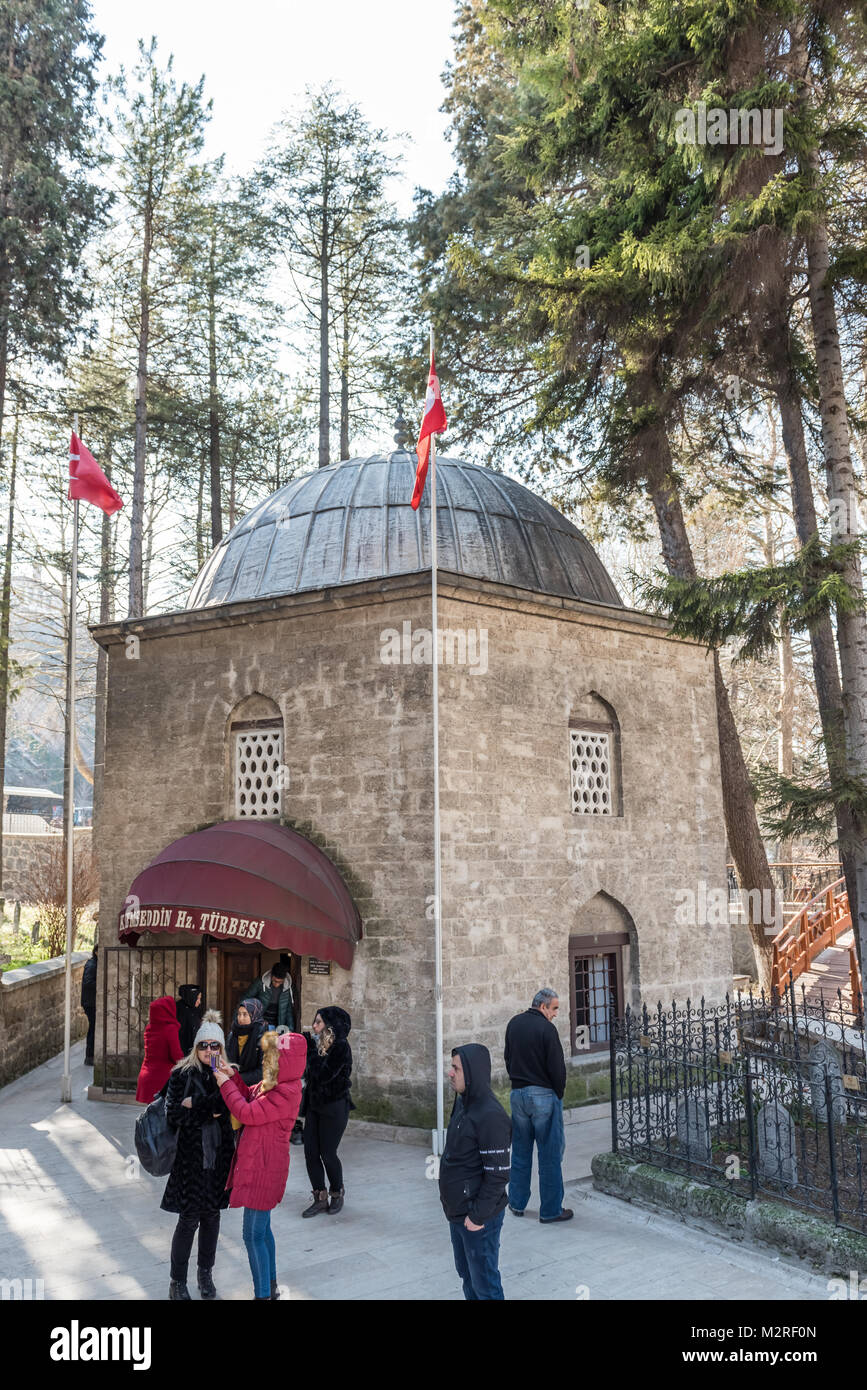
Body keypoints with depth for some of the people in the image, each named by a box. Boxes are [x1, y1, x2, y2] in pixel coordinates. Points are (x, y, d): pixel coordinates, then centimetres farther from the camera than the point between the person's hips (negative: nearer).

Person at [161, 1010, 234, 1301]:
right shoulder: (182, 1074, -5)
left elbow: (237, 1112, -11)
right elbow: (173, 1115, -12)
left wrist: (196, 1106, -17)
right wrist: (211, 1110, -14)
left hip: (219, 1157, 3)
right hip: (191, 1157, -3)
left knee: (211, 1216, 12)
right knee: (189, 1219, 0)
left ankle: (205, 1274, 30)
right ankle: (177, 1282, 16)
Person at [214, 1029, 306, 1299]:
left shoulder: (286, 1092, -25)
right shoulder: (274, 1084, 7)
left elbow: (247, 1112, -24)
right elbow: (250, 1097, 20)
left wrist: (226, 1084, -12)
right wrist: (233, 1077, 6)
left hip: (264, 1169, -10)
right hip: (257, 1164, 10)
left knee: (254, 1234, -4)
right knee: (262, 1229, 21)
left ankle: (263, 1293, 4)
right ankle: (270, 1286, 34)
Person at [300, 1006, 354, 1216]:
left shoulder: (341, 1047, -15)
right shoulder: (318, 1045, 8)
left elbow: (323, 1075, -24)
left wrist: (312, 1050, -19)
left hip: (334, 1107, -7)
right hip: (314, 1105, 7)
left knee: (327, 1153, -1)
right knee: (310, 1152, 3)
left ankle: (337, 1194, 22)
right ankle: (320, 1198, 14)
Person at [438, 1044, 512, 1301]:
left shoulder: (490, 1116, -24)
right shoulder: (463, 1104, 5)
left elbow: (498, 1174, -23)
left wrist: (478, 1215, -20)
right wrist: (452, 1204, 14)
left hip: (478, 1219, -9)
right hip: (457, 1213, 9)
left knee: (484, 1283, 4)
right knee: (467, 1275, 21)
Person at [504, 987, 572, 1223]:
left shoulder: (514, 1024, 7)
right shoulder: (546, 1029, -15)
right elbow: (557, 1067, -14)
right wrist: (559, 1094, 0)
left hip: (518, 1094, 7)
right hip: (543, 1095, -7)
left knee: (520, 1151, 17)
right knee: (550, 1154, 2)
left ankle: (517, 1203, 24)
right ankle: (551, 1210, 7)